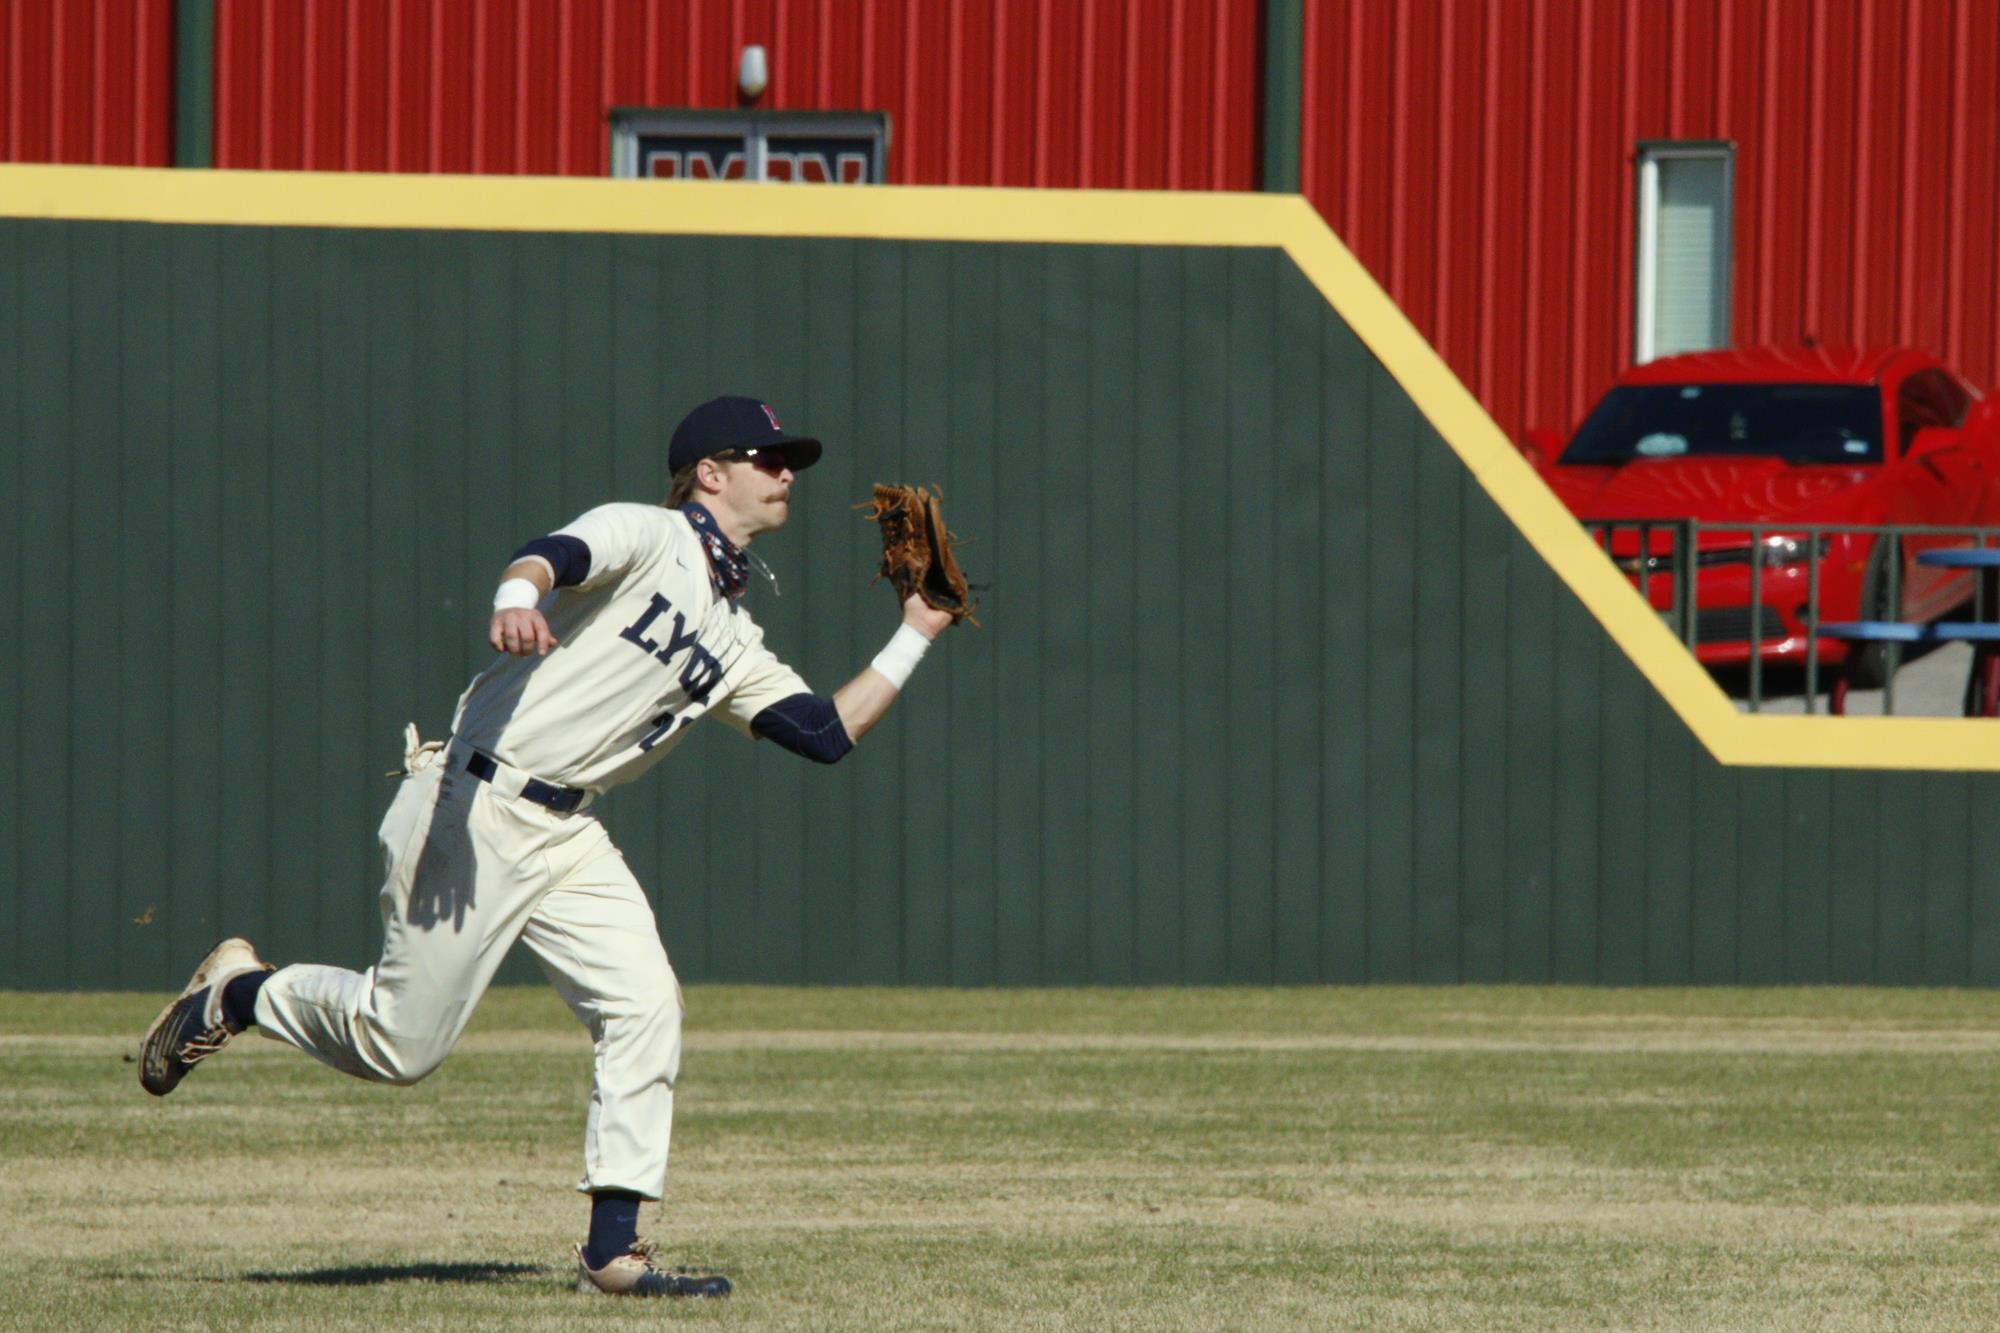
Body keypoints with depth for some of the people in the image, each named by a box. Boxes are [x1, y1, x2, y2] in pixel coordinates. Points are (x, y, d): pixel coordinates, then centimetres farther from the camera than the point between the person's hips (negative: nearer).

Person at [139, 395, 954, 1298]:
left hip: (566, 836, 8)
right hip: (474, 808, -8)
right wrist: (517, 596, -51)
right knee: (402, 1043, -4)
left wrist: (915, 637, 12)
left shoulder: (732, 645, 17)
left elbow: (829, 733, 12)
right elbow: (557, 552, -28)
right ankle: (239, 993, 23)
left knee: (645, 1005, -9)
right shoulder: (648, 538, -6)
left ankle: (612, 1250, -6)